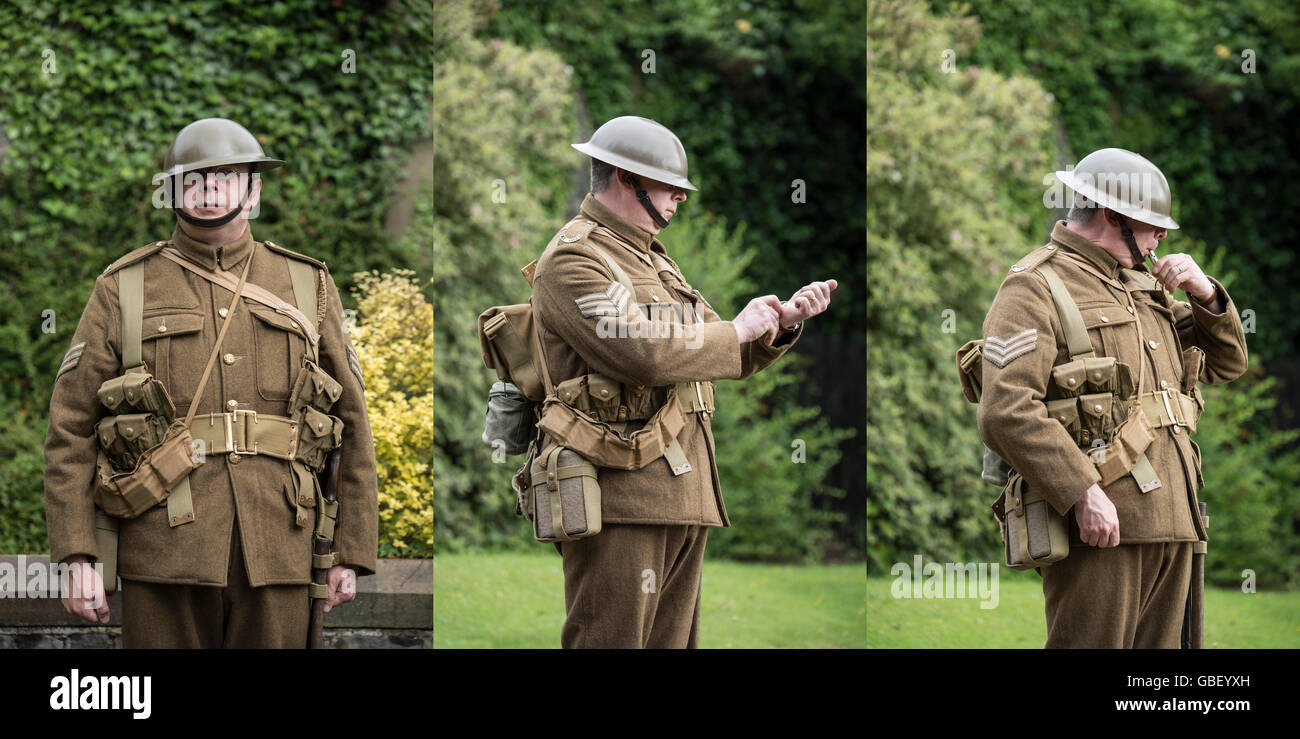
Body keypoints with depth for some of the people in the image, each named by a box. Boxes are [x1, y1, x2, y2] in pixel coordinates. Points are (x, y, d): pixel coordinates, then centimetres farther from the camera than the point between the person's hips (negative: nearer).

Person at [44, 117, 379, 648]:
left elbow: (353, 426, 13)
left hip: (276, 560, 1)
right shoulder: (124, 290, 7)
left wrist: (352, 554, 7)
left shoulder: (308, 287, 12)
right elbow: (70, 429, 3)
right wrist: (77, 558, -6)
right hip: (165, 558, -1)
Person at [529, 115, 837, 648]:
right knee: (611, 642, -11)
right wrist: (739, 330, -9)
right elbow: (643, 354, -22)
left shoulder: (654, 260, 23)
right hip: (620, 497, -10)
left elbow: (725, 359, 25)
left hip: (684, 496, 10)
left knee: (670, 641, 10)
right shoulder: (573, 259, -9)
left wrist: (783, 321, 7)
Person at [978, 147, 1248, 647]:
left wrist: (1205, 295, 10)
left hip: (1170, 522, 8)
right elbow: (1006, 413, -16)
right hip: (1099, 525, -8)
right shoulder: (1035, 289, -4)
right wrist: (1083, 493, -23)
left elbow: (1226, 362, 29)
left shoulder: (1144, 287, 24)